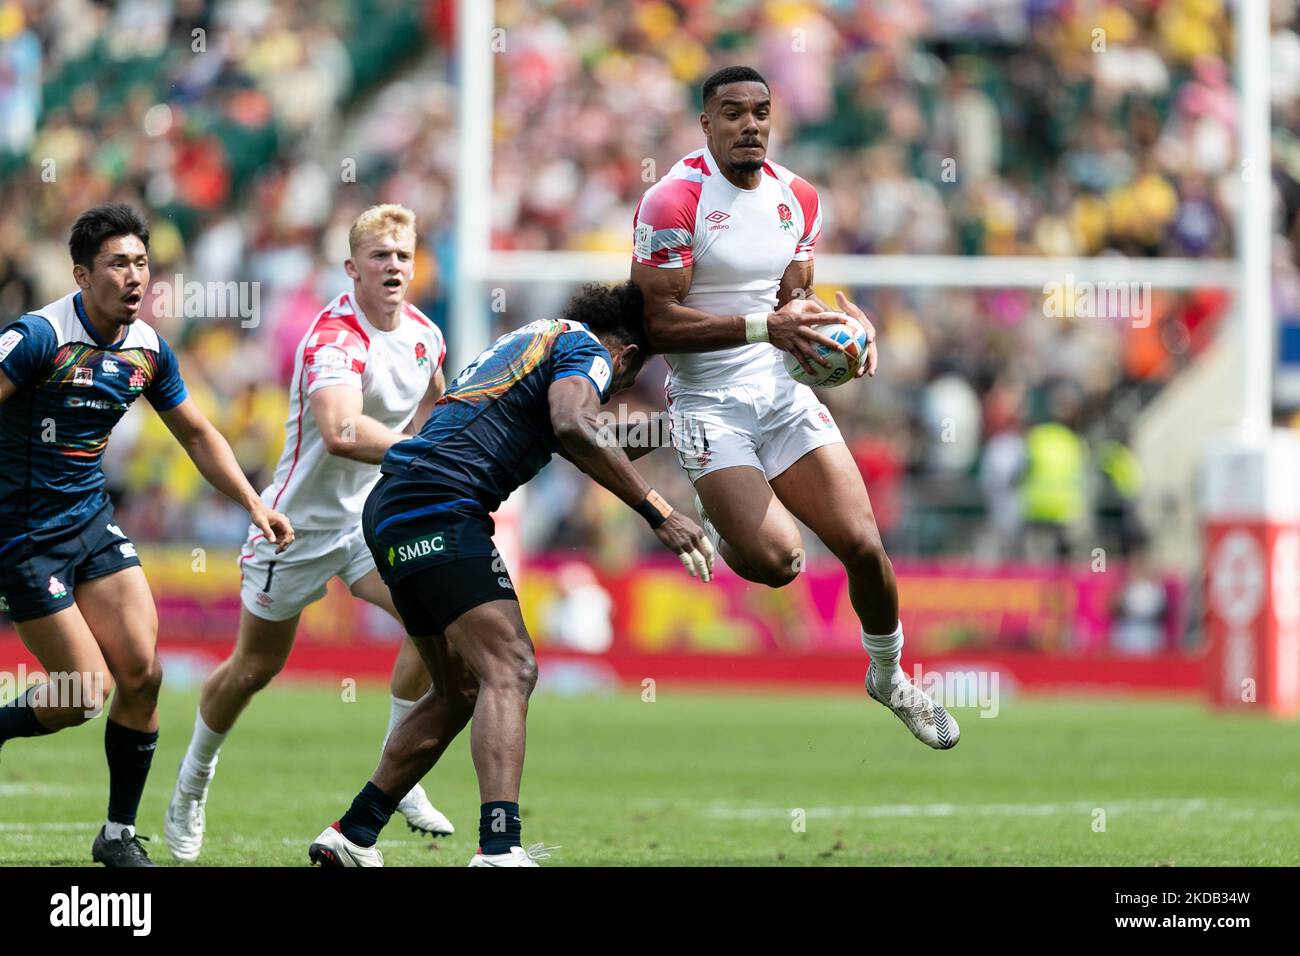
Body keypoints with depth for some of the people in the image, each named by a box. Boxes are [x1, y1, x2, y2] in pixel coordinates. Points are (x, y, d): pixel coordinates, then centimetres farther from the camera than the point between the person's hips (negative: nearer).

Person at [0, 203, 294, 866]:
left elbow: (196, 433, 17)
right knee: (87, 692, -9)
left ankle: (119, 835, 11)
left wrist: (252, 503, 9)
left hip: (92, 522, 7)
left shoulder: (146, 349, 3)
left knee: (141, 675, -2)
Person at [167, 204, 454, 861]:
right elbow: (342, 432, -47)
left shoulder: (423, 333, -2)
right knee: (253, 669, 8)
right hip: (299, 524, -6)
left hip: (372, 513, 6)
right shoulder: (334, 341, -27)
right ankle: (191, 787, 34)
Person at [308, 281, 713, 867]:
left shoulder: (534, 337, 28)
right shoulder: (586, 348, 0)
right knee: (509, 670, -18)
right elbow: (573, 428, -20)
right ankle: (499, 848, -35)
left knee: (460, 691, 16)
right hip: (438, 508, -10)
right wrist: (659, 514, -21)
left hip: (394, 510, 10)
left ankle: (351, 838, 19)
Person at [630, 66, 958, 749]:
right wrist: (766, 325, -25)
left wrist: (847, 320, -6)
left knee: (862, 544, -3)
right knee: (778, 561, -21)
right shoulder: (674, 201, -14)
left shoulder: (797, 199, 7)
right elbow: (657, 325, -17)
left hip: (781, 393, 6)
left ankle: (888, 674, 24)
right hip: (707, 404, -6)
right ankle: (714, 513, 14)